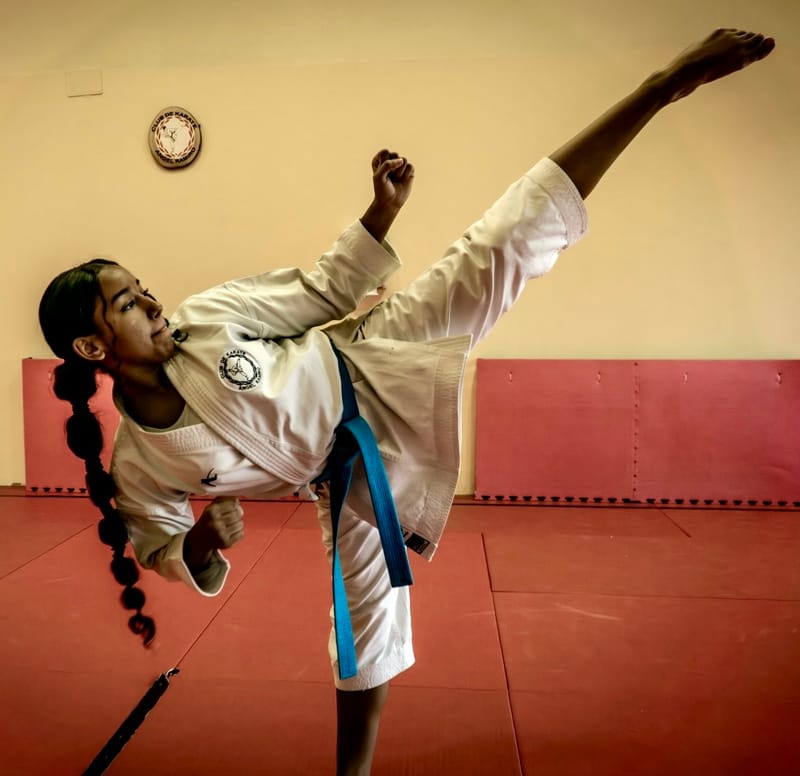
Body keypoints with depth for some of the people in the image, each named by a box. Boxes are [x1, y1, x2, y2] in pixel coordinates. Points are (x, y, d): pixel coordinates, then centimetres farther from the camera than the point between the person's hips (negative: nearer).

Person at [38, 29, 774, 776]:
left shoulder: (208, 318, -14)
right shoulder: (136, 467, -11)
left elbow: (323, 290, -3)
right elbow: (164, 557, 4)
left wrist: (382, 210, -11)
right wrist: (201, 544, -19)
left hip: (370, 376, 0)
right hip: (349, 479, 1)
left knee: (496, 254, -13)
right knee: (367, 629, 13)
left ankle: (666, 82, -6)